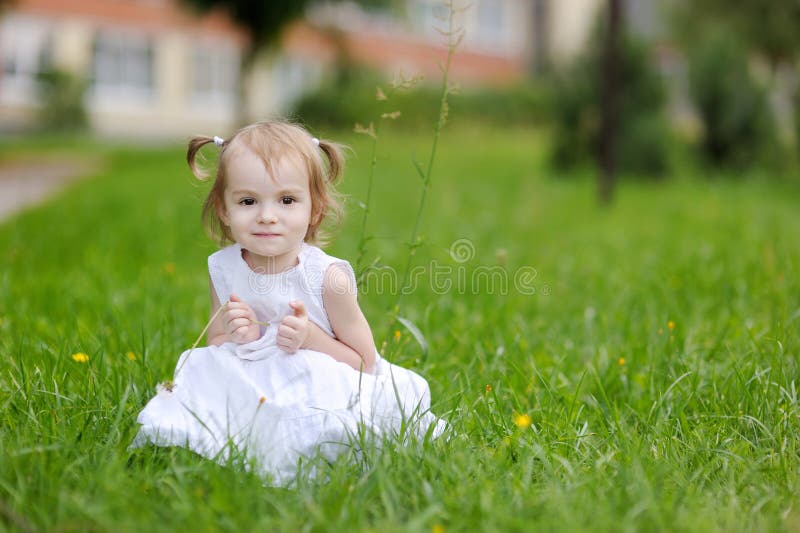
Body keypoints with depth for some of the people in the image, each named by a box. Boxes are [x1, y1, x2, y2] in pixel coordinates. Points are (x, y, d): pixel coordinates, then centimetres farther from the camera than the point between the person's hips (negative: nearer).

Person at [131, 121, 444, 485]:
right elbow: (213, 350, 10)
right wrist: (234, 336, -14)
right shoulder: (222, 269, -2)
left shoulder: (327, 276, -14)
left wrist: (311, 338, -22)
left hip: (319, 397, -4)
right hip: (247, 393, 5)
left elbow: (364, 363, -5)